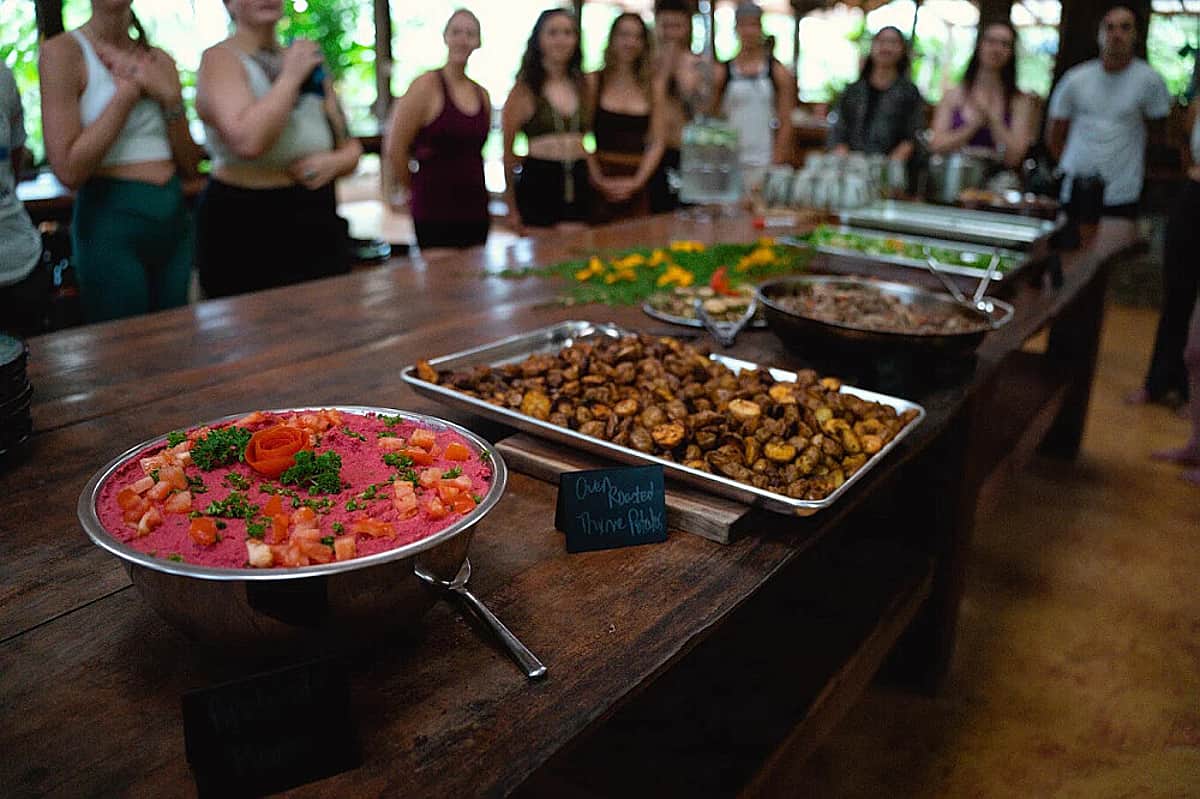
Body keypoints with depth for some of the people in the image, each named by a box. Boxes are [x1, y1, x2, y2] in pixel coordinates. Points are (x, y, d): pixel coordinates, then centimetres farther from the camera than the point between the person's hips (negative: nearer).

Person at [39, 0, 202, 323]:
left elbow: (190, 165, 9)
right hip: (111, 222, -5)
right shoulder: (62, 51, -6)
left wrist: (170, 98, -6)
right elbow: (68, 169, -15)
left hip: (176, 222, 5)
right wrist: (128, 90, -11)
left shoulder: (160, 60, 10)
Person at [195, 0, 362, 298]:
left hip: (319, 221, 6)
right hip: (246, 227, -5)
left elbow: (352, 148, 17)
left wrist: (334, 162, -6)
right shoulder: (220, 58, -5)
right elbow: (248, 141, -24)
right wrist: (290, 77, -13)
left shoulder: (306, 60, 14)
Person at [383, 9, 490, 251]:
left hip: (476, 212, 6)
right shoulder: (426, 87, -7)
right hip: (434, 214, -6)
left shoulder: (482, 95, 11)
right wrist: (415, 190, 2)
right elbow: (394, 149, -7)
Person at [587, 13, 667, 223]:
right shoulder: (593, 81, 4)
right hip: (598, 184, -2)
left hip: (636, 188, 2)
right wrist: (598, 180, -11)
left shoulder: (652, 87, 11)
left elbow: (657, 143, 7)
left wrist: (637, 181, -5)